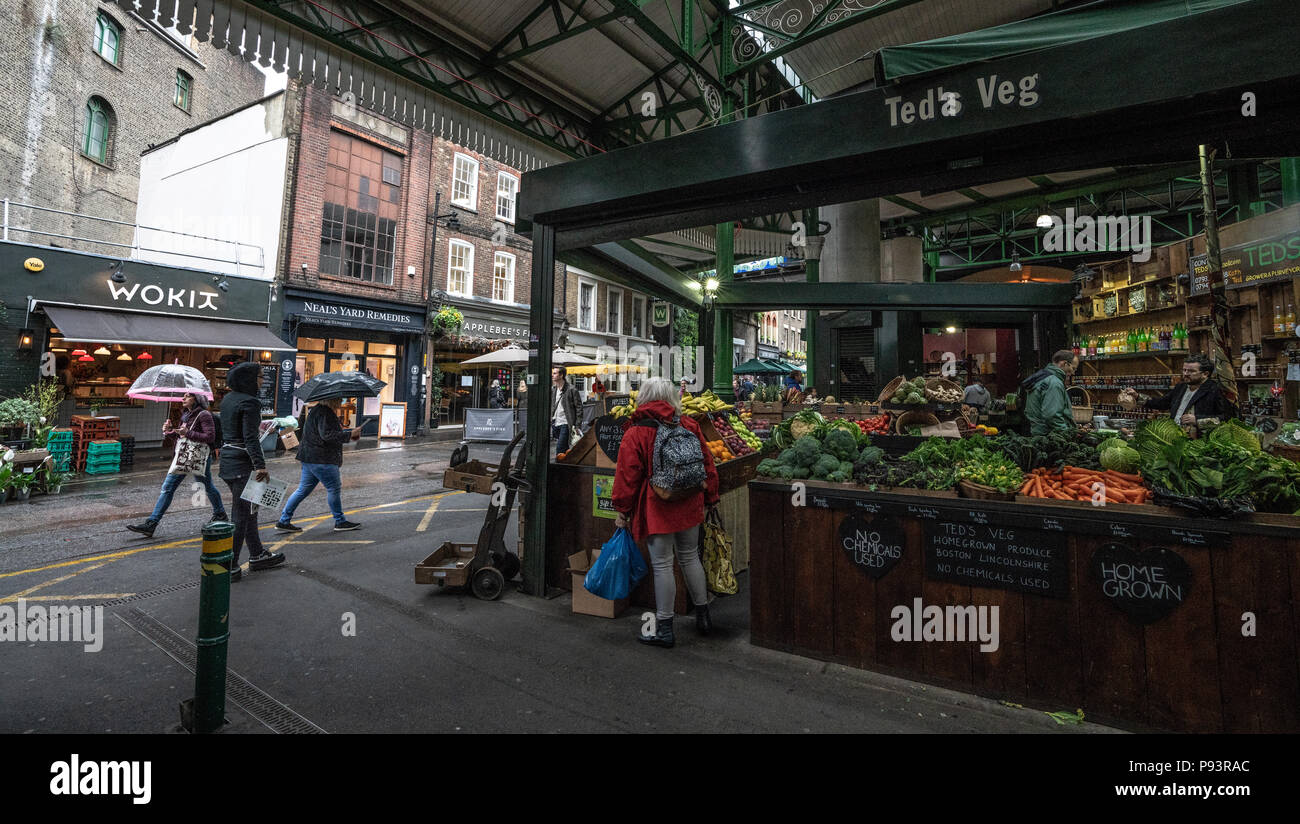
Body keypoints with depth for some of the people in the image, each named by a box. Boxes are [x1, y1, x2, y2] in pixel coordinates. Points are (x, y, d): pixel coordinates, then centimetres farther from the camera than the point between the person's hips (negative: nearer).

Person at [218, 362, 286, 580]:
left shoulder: (227, 399, 13)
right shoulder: (249, 402, -17)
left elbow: (225, 431, 19)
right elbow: (250, 438, -23)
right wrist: (260, 465, -25)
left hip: (227, 458, 10)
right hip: (243, 462, -10)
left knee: (248, 509, 18)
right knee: (241, 514, -1)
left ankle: (257, 555, 29)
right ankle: (229, 566, 4)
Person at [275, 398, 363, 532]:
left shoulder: (317, 410, 18)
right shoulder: (324, 412, -17)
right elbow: (327, 435, -25)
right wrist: (350, 434, -22)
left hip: (310, 458, 11)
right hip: (321, 460, -11)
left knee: (303, 490, 14)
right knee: (334, 488, -2)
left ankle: (283, 520, 19)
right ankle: (340, 522, 7)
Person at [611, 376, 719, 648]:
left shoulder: (635, 433, -10)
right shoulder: (689, 425, 2)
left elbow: (627, 476, -9)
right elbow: (707, 464, 7)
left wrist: (622, 511, 2)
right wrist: (710, 499, 17)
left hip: (656, 510, -5)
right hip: (689, 507, 5)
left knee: (662, 565, 3)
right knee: (690, 557, 19)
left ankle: (664, 629, 14)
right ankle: (703, 617, 31)